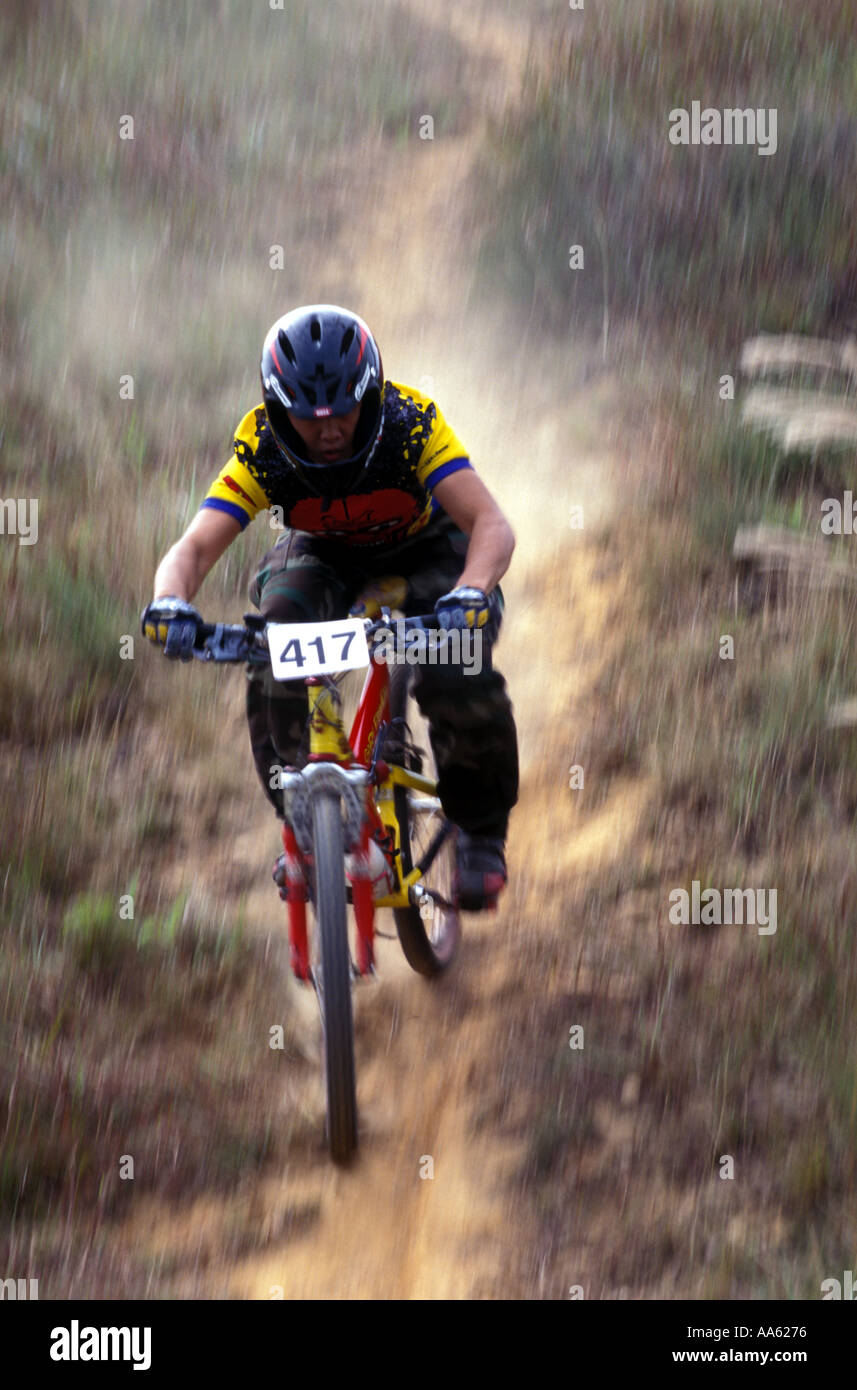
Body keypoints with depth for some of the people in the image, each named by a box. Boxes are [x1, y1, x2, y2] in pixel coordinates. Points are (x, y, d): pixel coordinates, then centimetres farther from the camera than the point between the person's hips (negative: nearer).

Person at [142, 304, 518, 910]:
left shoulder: (410, 424, -34)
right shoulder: (261, 450, -28)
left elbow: (492, 525, -42)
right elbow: (195, 546, -33)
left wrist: (470, 594, -63)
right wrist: (171, 603, -56)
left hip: (425, 553, -2)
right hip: (324, 558, 2)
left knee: (460, 679, -29)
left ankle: (481, 830, -1)